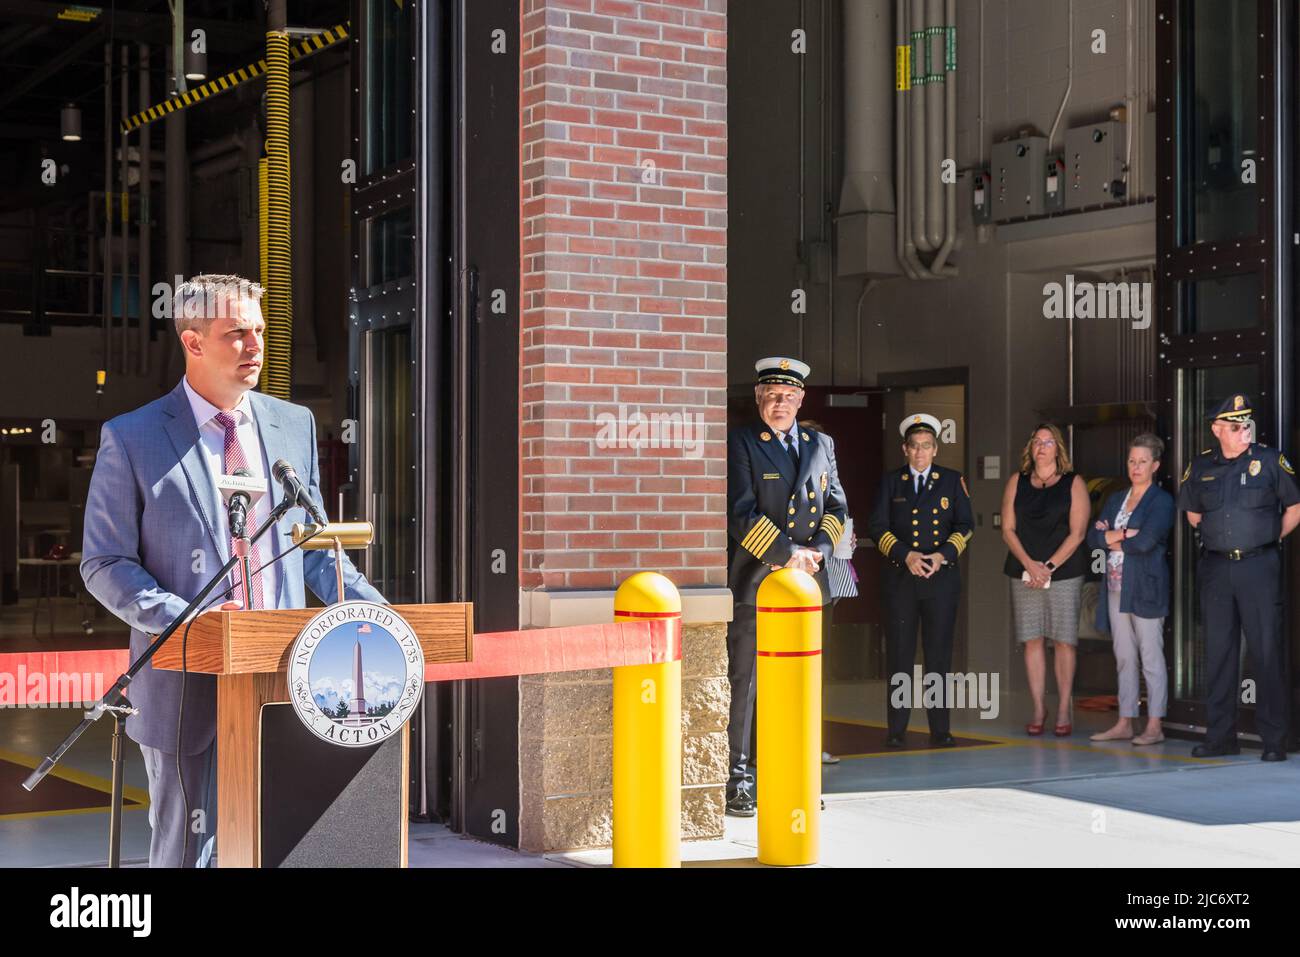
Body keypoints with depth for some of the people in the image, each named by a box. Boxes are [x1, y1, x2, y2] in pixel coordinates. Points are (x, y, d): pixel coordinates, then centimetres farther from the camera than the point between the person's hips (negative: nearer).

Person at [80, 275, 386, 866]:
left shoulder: (294, 424, 10)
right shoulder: (131, 439, -3)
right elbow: (103, 564, -3)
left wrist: (379, 615, 0)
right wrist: (184, 619, -19)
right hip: (186, 686, -3)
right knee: (184, 847, 6)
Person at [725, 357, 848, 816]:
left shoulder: (821, 445, 15)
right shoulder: (740, 443, -3)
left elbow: (836, 506, 14)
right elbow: (741, 513, -11)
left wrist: (818, 549, -5)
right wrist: (788, 554, -15)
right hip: (753, 581, -5)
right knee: (742, 682, -3)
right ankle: (736, 779, 2)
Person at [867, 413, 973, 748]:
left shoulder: (952, 480, 9)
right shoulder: (891, 482, 9)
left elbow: (965, 525, 4)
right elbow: (877, 527, 2)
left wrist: (942, 555, -11)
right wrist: (906, 555, -12)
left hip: (941, 578, 0)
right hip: (899, 577, 0)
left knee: (939, 654, 1)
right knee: (898, 654, 1)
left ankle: (940, 729, 7)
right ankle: (896, 729, 7)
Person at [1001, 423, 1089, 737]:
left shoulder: (1073, 484, 4)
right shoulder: (1017, 482, 11)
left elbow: (1077, 533, -2)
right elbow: (1008, 529, 6)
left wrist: (1049, 567, -10)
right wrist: (1030, 565, -8)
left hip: (1064, 573, -2)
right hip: (1024, 573, 2)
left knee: (1063, 641, -3)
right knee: (1032, 640, 1)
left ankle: (1064, 711, 3)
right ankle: (1038, 709, 7)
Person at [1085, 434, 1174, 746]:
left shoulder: (1161, 501, -4)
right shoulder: (1115, 499, 17)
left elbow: (1146, 541, -17)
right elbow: (1093, 538, 8)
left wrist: (1114, 541, -3)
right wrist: (1121, 535, -9)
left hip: (1145, 589, -7)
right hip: (1116, 588, 7)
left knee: (1151, 657, -5)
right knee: (1124, 658, 9)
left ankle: (1154, 726, -3)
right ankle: (1125, 723, 13)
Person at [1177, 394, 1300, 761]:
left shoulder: (1270, 461, -2)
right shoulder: (1200, 467, 7)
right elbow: (1193, 513, 21)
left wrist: (1270, 539, 5)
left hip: (1259, 566, -3)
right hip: (1215, 567, 3)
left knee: (1267, 650, -3)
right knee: (1218, 651, 7)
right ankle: (1220, 735, 15)